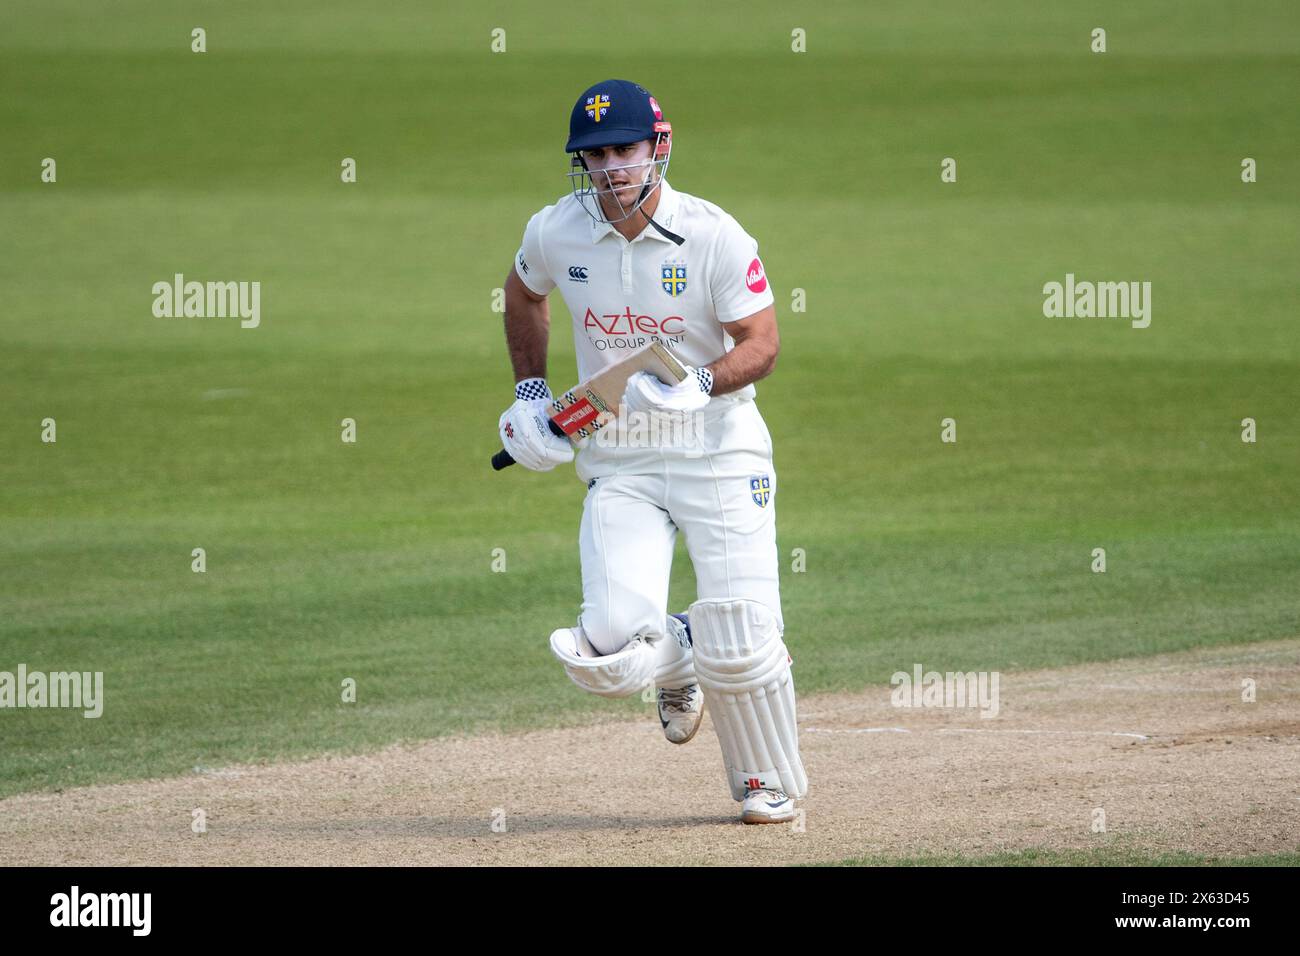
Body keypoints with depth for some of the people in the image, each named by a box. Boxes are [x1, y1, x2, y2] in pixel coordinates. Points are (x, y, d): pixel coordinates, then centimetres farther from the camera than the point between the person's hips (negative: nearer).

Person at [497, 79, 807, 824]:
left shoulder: (714, 237, -13)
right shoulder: (557, 233, -2)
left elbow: (762, 344, -11)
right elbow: (524, 292, 21)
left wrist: (702, 385, -29)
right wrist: (531, 392, 15)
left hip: (719, 454, -2)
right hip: (618, 466, 2)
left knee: (741, 651, -9)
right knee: (610, 653, -15)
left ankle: (771, 782, 21)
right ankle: (678, 660, 24)